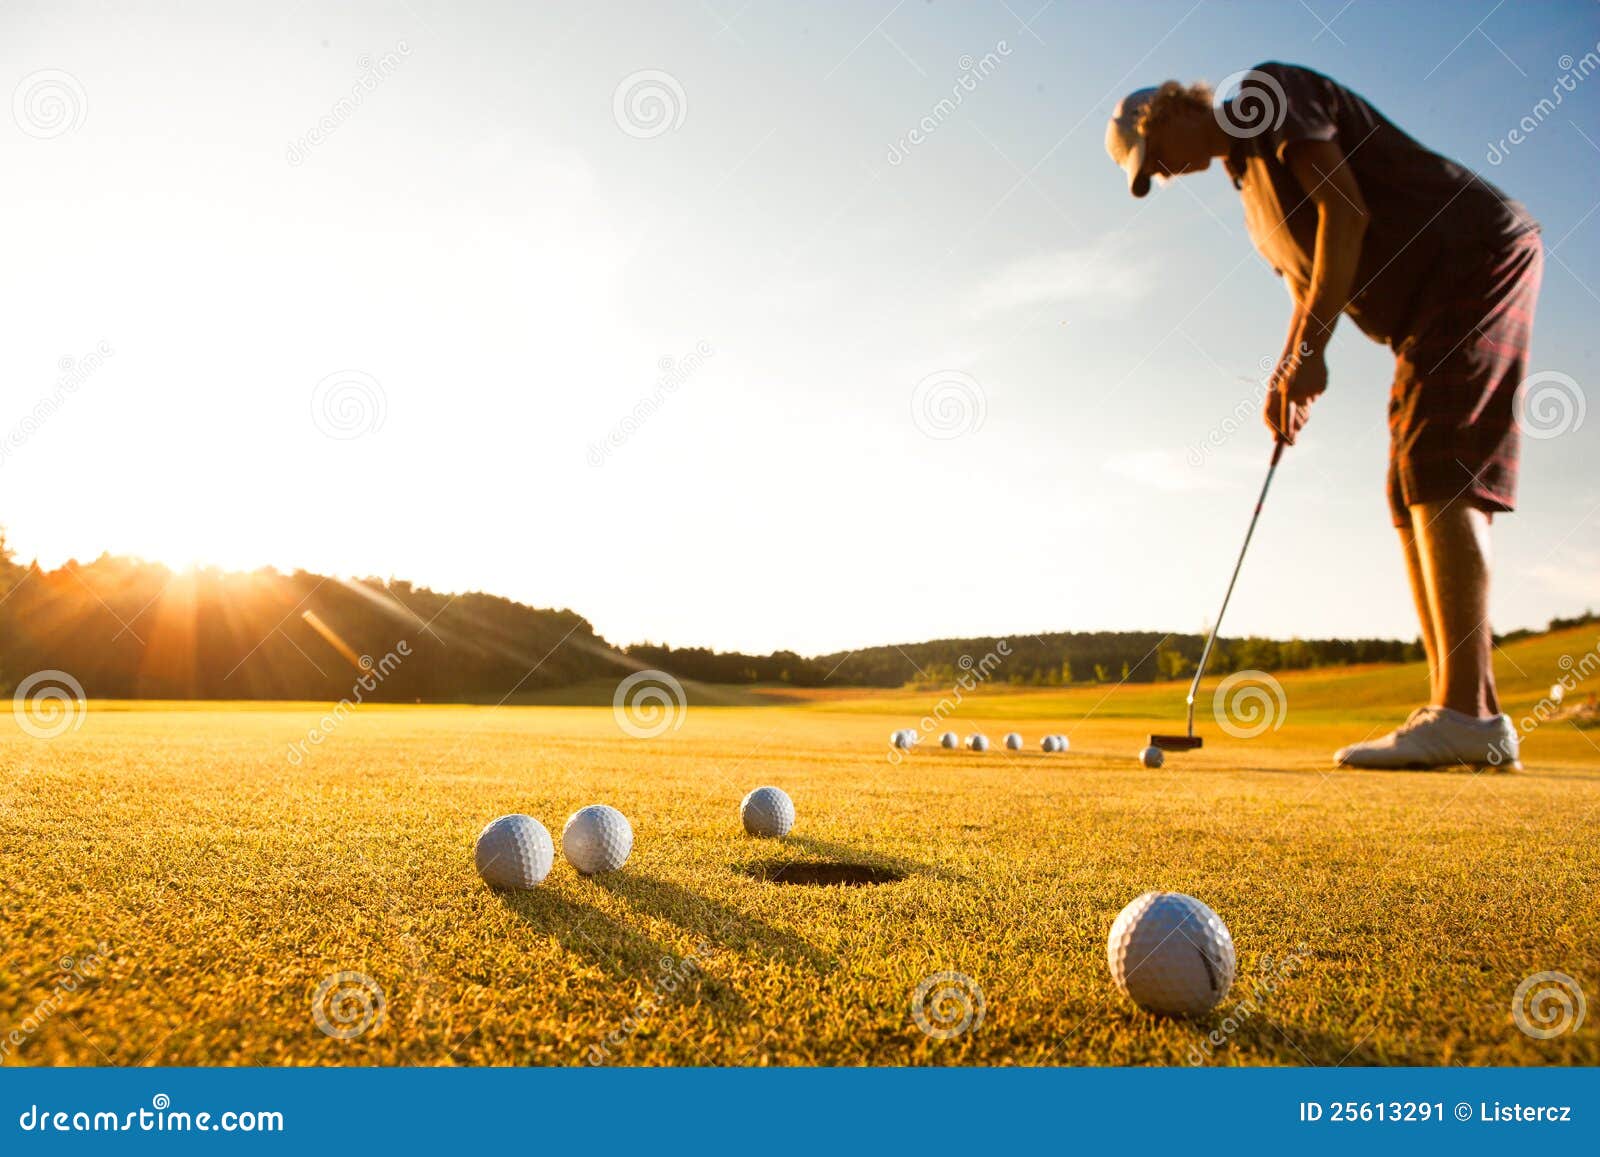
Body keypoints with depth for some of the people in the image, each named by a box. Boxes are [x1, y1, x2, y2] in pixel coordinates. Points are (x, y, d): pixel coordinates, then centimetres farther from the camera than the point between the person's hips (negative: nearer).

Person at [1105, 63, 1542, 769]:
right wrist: (1285, 379, 5)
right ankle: (1465, 715, 0)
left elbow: (1345, 209, -15)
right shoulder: (1252, 187, 22)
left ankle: (1465, 712, -20)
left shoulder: (1270, 91, -4)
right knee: (1415, 493, 2)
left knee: (1441, 473, -18)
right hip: (1427, 310, 9)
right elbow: (1308, 291, 22)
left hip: (1479, 257, -9)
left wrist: (1311, 349, -17)